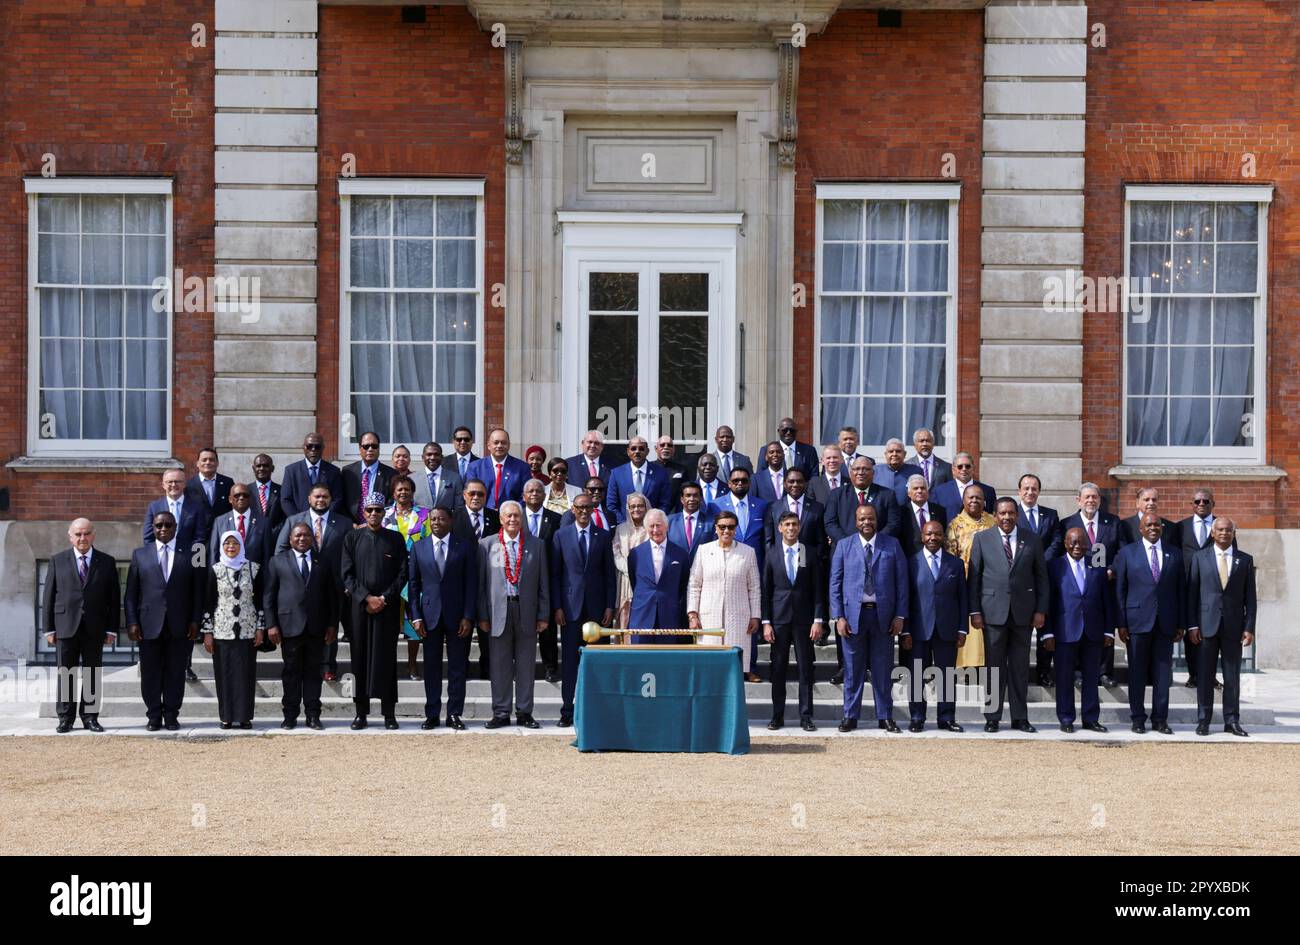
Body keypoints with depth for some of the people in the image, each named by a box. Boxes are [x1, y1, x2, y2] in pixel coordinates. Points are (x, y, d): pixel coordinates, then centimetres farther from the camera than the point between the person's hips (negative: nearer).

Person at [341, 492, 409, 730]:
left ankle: (389, 714, 2)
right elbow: (347, 574, 2)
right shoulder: (352, 538, 8)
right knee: (360, 656, 0)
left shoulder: (395, 539, 8)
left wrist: (384, 598, -8)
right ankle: (361, 712, 3)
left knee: (386, 656, -1)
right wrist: (366, 598, -9)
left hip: (388, 607, 0)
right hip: (359, 605, 0)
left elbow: (402, 574, 3)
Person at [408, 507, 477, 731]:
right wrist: (415, 616, -1)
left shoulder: (466, 546, 2)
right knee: (431, 667, 4)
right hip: (430, 615, 1)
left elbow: (471, 583, 0)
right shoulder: (418, 548, 7)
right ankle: (432, 714, 10)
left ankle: (454, 714, 8)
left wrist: (468, 616, -7)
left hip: (457, 615, -1)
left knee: (457, 666, 2)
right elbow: (413, 583, 7)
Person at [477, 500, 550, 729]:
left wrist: (543, 616, 2)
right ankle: (501, 713, 8)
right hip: (499, 611, -1)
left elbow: (543, 584, 7)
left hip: (527, 611, 1)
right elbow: (481, 583, 4)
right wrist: (483, 616, -1)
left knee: (526, 665, 5)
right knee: (500, 665, 3)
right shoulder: (487, 545, 5)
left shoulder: (536, 546, 7)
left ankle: (524, 712, 12)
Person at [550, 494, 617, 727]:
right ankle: (567, 710, 3)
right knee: (569, 660, -1)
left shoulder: (603, 537, 8)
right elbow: (555, 573, 4)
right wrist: (557, 607, -3)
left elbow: (610, 573, 7)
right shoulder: (561, 536, 6)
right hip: (571, 606, -1)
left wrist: (610, 606, 0)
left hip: (596, 607, 1)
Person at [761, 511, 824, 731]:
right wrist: (766, 622, -1)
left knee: (805, 668, 1)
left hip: (804, 619, 0)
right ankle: (777, 715, 10)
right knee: (778, 668, 3)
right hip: (779, 618, 1)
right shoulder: (772, 555, 5)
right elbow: (765, 591, 6)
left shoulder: (811, 553, 4)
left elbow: (818, 589, 3)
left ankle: (806, 716, 6)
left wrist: (818, 620, -5)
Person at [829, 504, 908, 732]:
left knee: (883, 669, 4)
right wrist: (838, 617, -5)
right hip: (853, 613, 0)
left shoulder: (892, 545, 5)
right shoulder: (844, 546, 5)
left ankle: (885, 716, 12)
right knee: (853, 669, 4)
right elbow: (835, 583, 4)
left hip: (883, 614, 0)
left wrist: (900, 615, -3)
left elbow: (901, 581, 4)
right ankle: (850, 716, 11)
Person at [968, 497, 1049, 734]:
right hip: (994, 611, -1)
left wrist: (1041, 610, 1)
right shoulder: (982, 539, 3)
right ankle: (992, 718, 8)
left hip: (1023, 611, 1)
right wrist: (975, 610, -3)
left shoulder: (1031, 540, 6)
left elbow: (1041, 576, 7)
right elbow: (973, 576, 2)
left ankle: (1020, 718, 13)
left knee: (1020, 666, 6)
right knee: (994, 666, 2)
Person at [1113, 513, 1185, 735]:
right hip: (1138, 622, -2)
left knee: (1163, 672, 4)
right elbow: (1120, 590, 3)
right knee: (1137, 672, 2)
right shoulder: (1127, 554, 4)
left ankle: (1160, 719, 10)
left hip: (1166, 623, 2)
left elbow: (1181, 590, 10)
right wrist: (1121, 624, -4)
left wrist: (1181, 624, 5)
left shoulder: (1175, 555, 10)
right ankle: (1138, 718, 9)